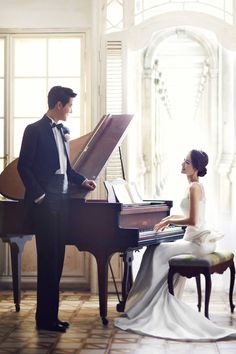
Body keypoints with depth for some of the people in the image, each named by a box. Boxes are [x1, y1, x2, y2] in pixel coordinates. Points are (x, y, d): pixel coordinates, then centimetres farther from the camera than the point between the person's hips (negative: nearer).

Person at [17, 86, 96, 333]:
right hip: (44, 202, -8)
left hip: (61, 201, 8)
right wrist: (39, 197, -16)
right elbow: (24, 167, -10)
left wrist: (82, 181, 5)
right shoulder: (35, 130, -7)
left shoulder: (62, 131, 16)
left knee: (56, 259, 9)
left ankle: (51, 315, 15)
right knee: (48, 259, -5)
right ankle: (45, 318, 3)